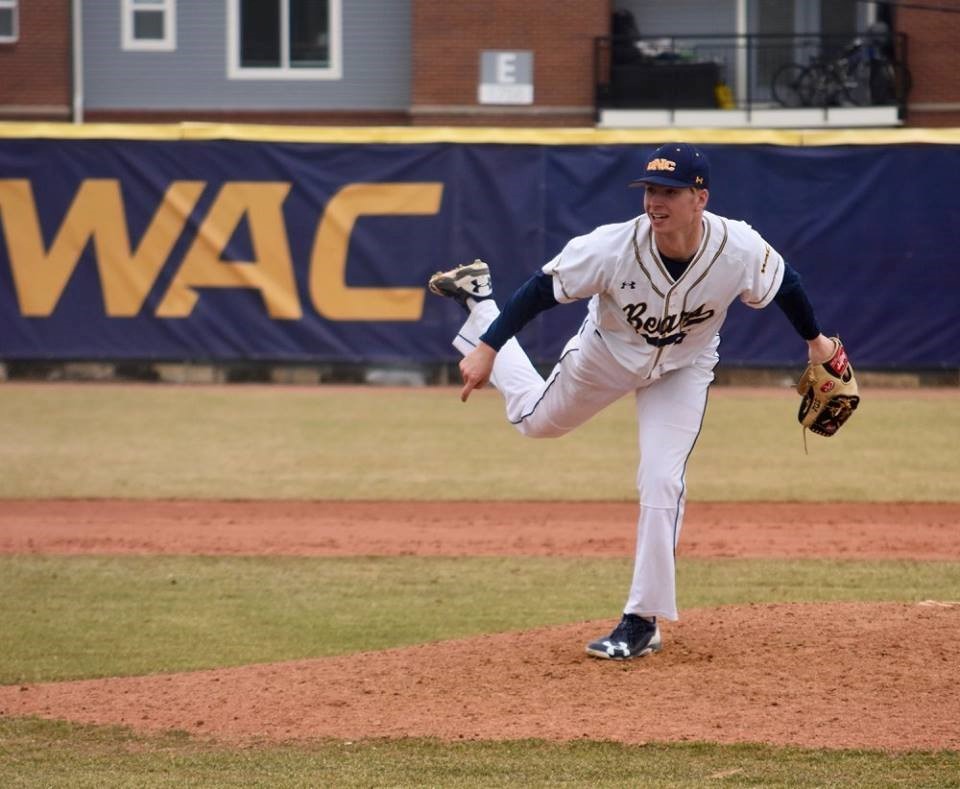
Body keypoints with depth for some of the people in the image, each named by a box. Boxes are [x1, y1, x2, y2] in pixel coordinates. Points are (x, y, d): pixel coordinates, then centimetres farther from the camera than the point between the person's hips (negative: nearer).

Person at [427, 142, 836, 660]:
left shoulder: (741, 250, -34)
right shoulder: (613, 247, -38)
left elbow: (785, 283, -12)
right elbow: (543, 288, -27)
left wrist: (814, 339, 3)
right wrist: (487, 348, -31)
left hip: (683, 369, 0)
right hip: (606, 354, 0)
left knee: (661, 484, -14)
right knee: (536, 419, 24)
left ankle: (643, 621, -4)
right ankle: (478, 300, 46)